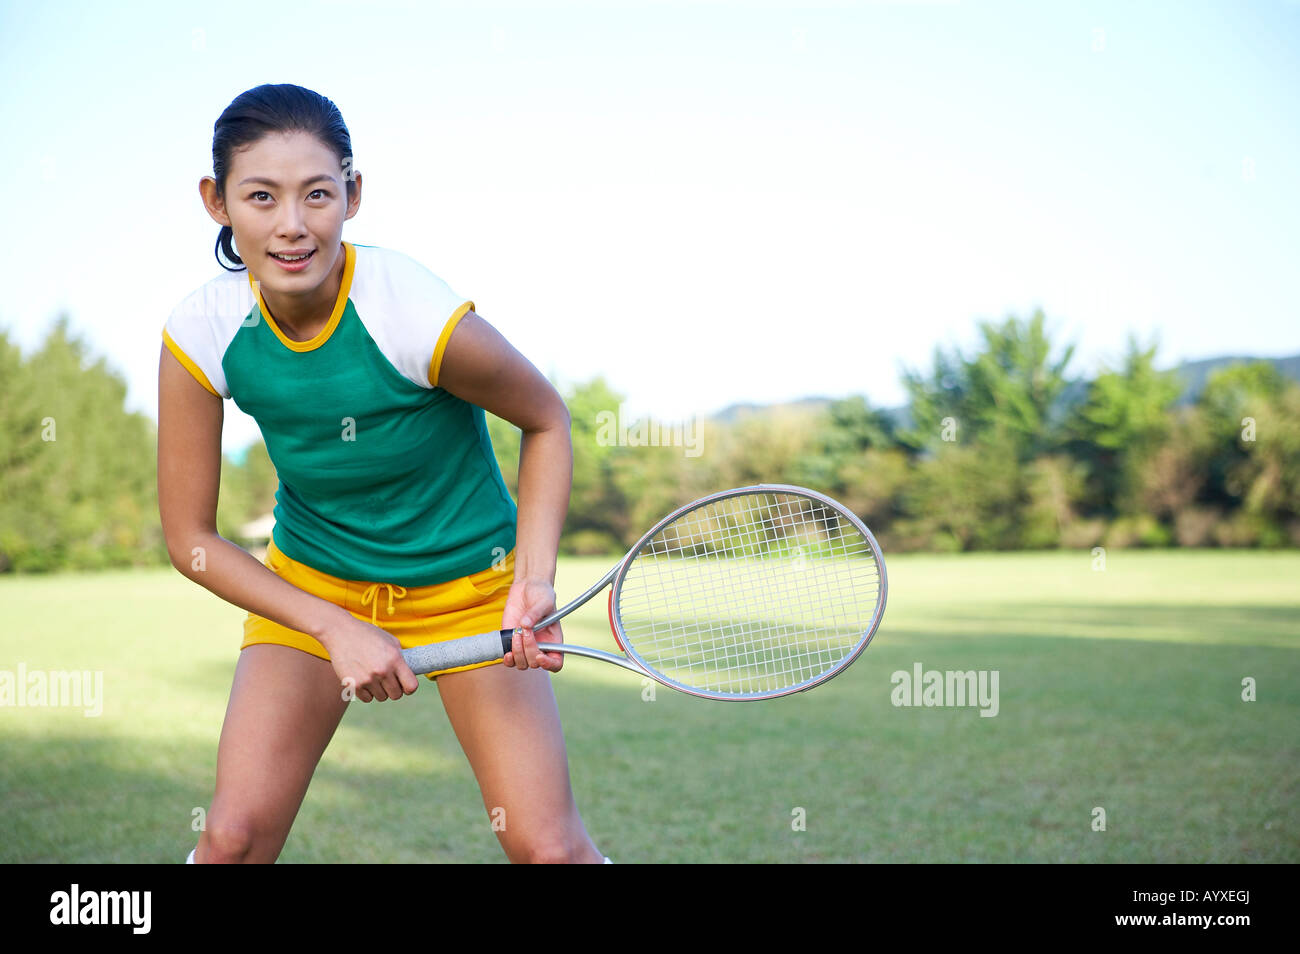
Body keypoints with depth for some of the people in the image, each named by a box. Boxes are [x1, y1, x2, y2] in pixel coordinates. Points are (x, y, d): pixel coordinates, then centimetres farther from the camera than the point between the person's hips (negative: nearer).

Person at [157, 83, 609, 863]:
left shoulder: (422, 317, -27)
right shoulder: (200, 336, -17)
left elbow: (546, 418, -7)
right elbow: (192, 538, -9)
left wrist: (535, 579, -17)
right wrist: (336, 628, -18)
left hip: (468, 586, -2)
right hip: (310, 590, 2)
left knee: (547, 846, -8)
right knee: (233, 835, -9)